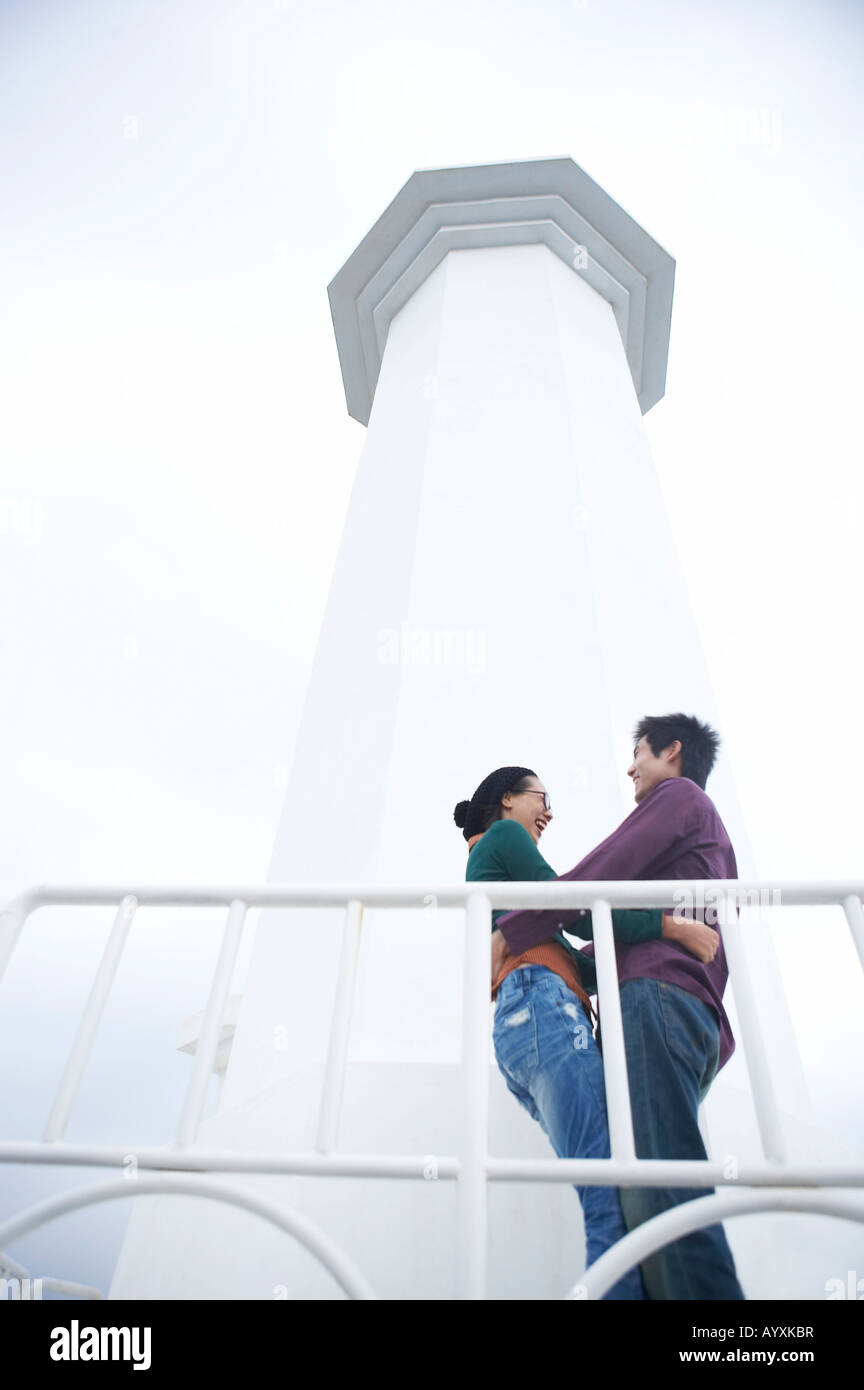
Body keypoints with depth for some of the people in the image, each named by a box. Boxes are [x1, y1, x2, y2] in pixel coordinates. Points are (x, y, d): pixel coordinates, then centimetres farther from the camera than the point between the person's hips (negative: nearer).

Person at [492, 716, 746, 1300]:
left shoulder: (679, 794, 10)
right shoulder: (712, 837, 38)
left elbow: (595, 877, -5)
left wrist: (507, 934, -1)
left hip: (659, 995, -9)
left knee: (658, 1191, -20)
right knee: (641, 1193, 0)